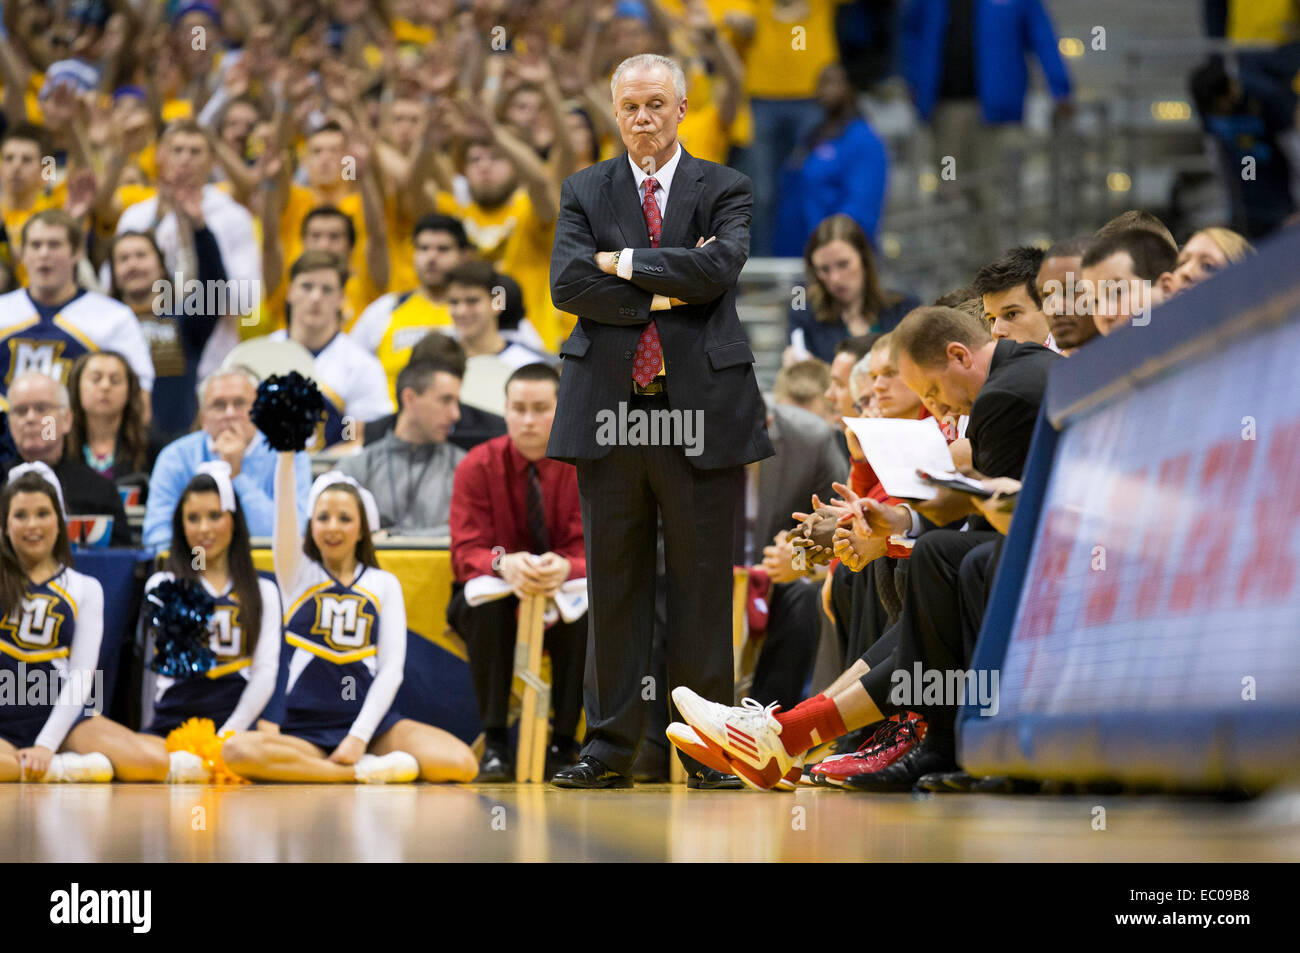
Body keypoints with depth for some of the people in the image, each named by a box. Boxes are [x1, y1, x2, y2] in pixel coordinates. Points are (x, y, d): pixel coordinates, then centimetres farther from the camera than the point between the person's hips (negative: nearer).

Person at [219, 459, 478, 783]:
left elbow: (392, 668, 2)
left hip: (373, 722, 0)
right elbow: (285, 508, -5)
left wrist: (359, 737, -10)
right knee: (237, 751, -33)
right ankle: (363, 772, -22)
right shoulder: (298, 576, 11)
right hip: (307, 729, 0)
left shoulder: (384, 584, 11)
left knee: (462, 763, -26)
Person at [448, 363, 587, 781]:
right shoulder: (478, 466, -8)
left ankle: (564, 743, -23)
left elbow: (591, 552, -15)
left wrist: (564, 568, -42)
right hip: (497, 594, 0)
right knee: (483, 605, -35)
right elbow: (466, 553, -15)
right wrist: (504, 563, -40)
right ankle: (494, 743, -30)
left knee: (585, 610, -34)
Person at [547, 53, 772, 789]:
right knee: (615, 583, 4)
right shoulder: (586, 191, 11)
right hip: (609, 407, 1)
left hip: (703, 406, -1)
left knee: (703, 584, 2)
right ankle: (612, 746, 9)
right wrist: (662, 290, -11)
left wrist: (624, 263, -8)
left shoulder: (724, 190, 6)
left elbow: (720, 267, -14)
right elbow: (567, 284, -4)